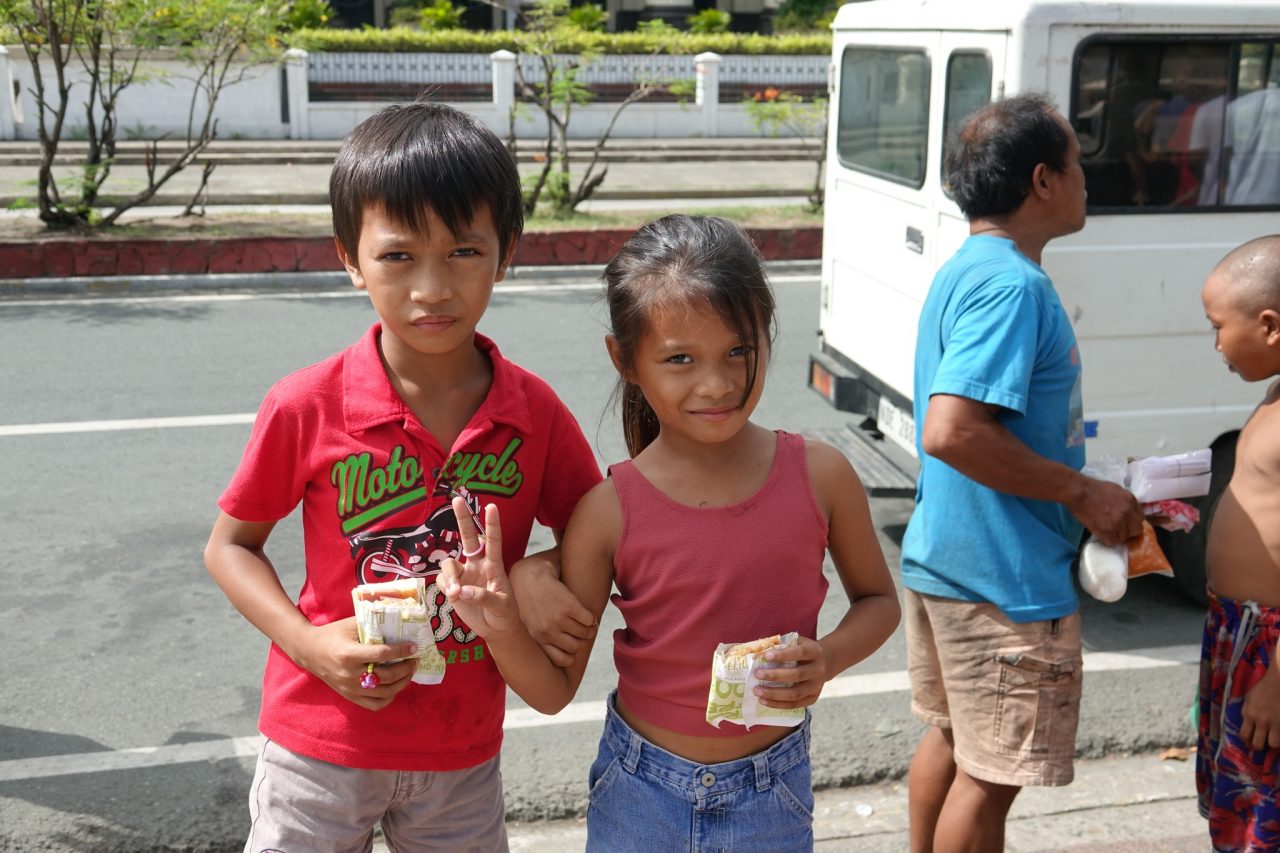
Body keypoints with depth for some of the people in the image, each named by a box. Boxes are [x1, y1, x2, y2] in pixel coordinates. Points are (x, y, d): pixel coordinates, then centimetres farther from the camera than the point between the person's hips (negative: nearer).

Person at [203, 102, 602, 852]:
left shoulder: (537, 413, -10)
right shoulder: (307, 408, -15)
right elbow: (230, 545, -2)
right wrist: (307, 642, -17)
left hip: (464, 754, 2)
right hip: (323, 741, -2)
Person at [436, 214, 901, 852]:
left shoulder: (820, 476, -13)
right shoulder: (608, 511, -16)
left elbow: (877, 597, 5)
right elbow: (554, 690, -8)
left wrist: (827, 658, -14)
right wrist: (501, 630, -28)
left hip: (772, 798, 1)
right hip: (639, 798, 0)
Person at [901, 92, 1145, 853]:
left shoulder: (966, 270, 10)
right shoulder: (1013, 285, -21)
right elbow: (952, 432, -31)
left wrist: (1089, 490, 15)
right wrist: (1082, 493, -21)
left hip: (944, 559, 10)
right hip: (1004, 579, -10)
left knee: (951, 738, 23)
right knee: (992, 774, 4)